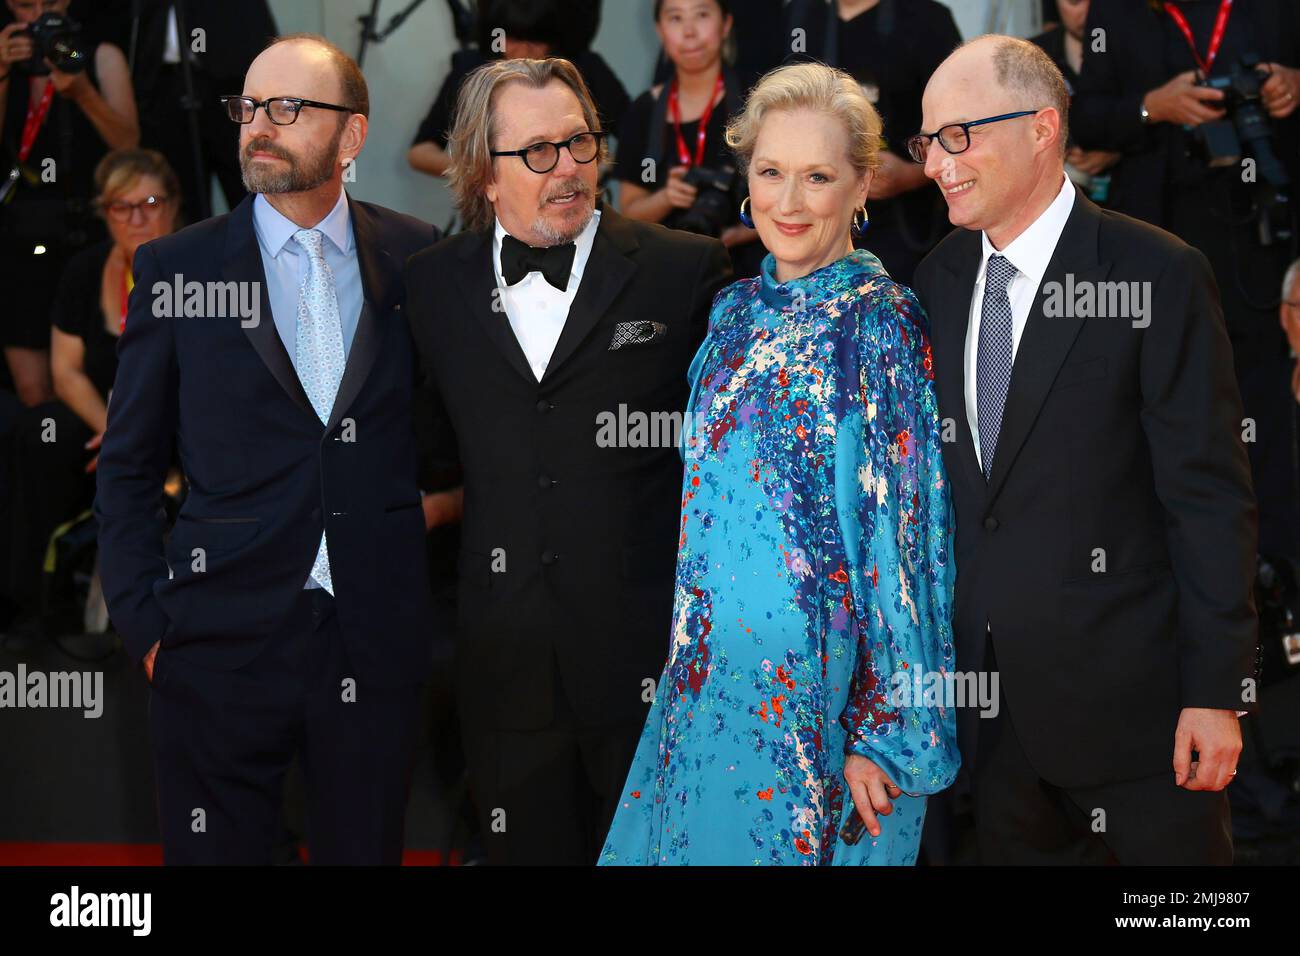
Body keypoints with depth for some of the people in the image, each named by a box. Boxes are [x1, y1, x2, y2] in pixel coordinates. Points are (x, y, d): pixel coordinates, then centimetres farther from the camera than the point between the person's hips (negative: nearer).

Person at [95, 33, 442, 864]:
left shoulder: (414, 259, 4)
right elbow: (129, 467, 5)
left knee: (366, 848, 9)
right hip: (225, 637, -1)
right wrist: (146, 627, -1)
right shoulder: (177, 267, 1)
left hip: (377, 640, 1)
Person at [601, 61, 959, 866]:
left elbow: (903, 541, -14)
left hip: (827, 695, -6)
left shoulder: (882, 326, -13)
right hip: (716, 676, 7)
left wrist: (887, 734, -15)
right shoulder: (739, 314, 7)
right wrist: (691, 656, 14)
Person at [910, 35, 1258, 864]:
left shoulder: (1158, 276, -10)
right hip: (993, 700, 6)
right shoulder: (939, 281, 9)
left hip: (1127, 698, -5)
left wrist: (1216, 692, -14)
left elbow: (1212, 498, -11)